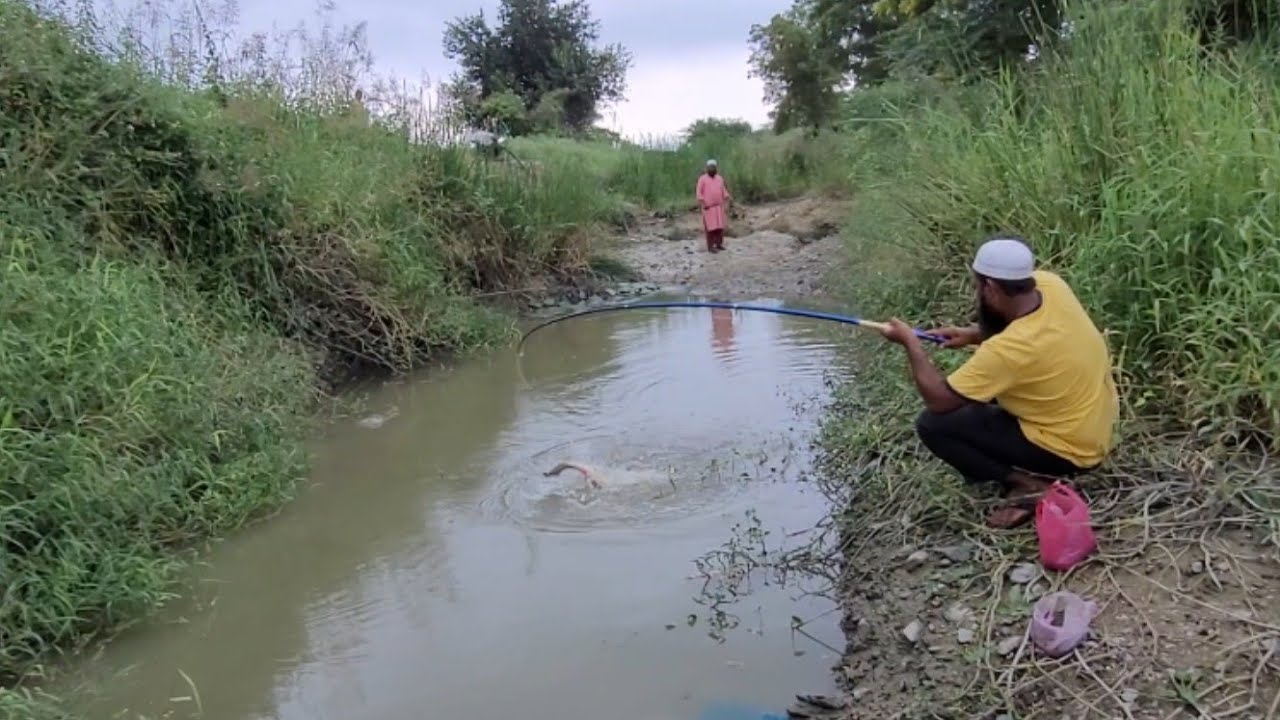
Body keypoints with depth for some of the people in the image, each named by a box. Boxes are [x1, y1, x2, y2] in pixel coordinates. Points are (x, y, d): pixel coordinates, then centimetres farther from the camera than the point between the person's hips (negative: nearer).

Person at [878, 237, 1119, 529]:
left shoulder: (1008, 350, -32)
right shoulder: (1049, 283, -12)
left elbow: (937, 400, -22)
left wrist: (911, 343, -11)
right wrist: (974, 335, -1)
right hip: (1097, 426, 8)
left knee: (933, 425, -10)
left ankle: (1028, 484, -7)